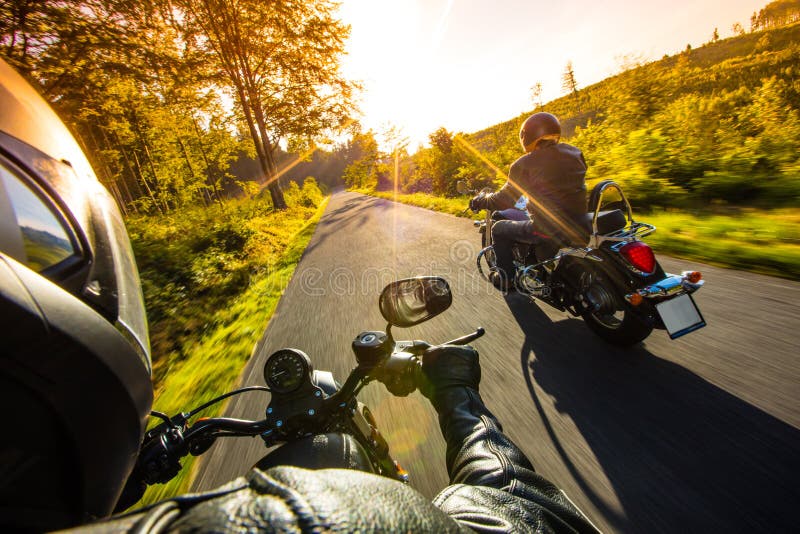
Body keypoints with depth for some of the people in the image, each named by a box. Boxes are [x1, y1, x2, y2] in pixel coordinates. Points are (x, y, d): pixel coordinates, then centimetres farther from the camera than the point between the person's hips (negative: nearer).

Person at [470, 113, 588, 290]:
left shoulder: (524, 164, -9)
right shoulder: (575, 153, 8)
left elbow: (504, 200, -7)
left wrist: (480, 201, 10)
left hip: (545, 229, -7)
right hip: (577, 225, 7)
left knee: (499, 229, 13)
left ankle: (506, 278, 20)